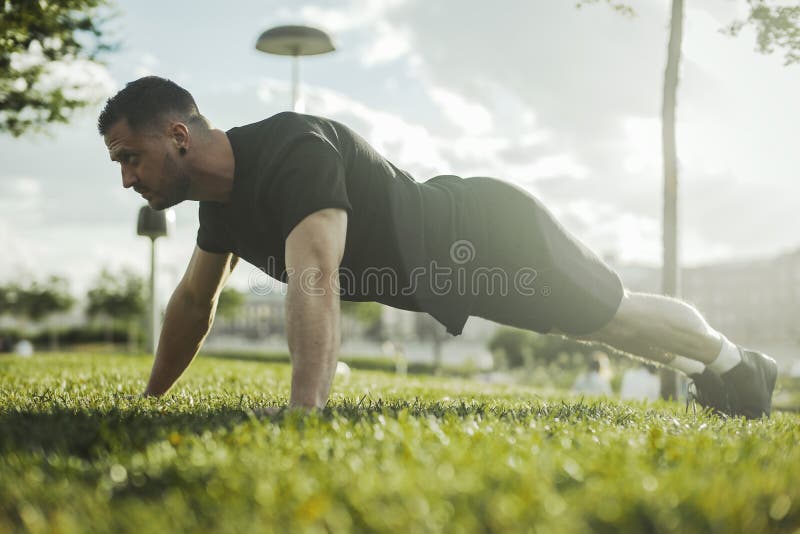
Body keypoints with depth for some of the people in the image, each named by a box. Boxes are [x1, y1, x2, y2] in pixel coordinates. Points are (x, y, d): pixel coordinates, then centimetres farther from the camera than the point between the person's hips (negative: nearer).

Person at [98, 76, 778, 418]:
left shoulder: (290, 152, -35)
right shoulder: (222, 197, -5)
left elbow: (314, 280, -47)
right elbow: (196, 300, 7)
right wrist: (149, 399, 12)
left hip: (496, 234, -8)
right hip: (460, 264, 8)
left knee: (619, 316, 13)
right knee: (608, 323, 27)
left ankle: (736, 362, 42)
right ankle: (709, 365, 53)